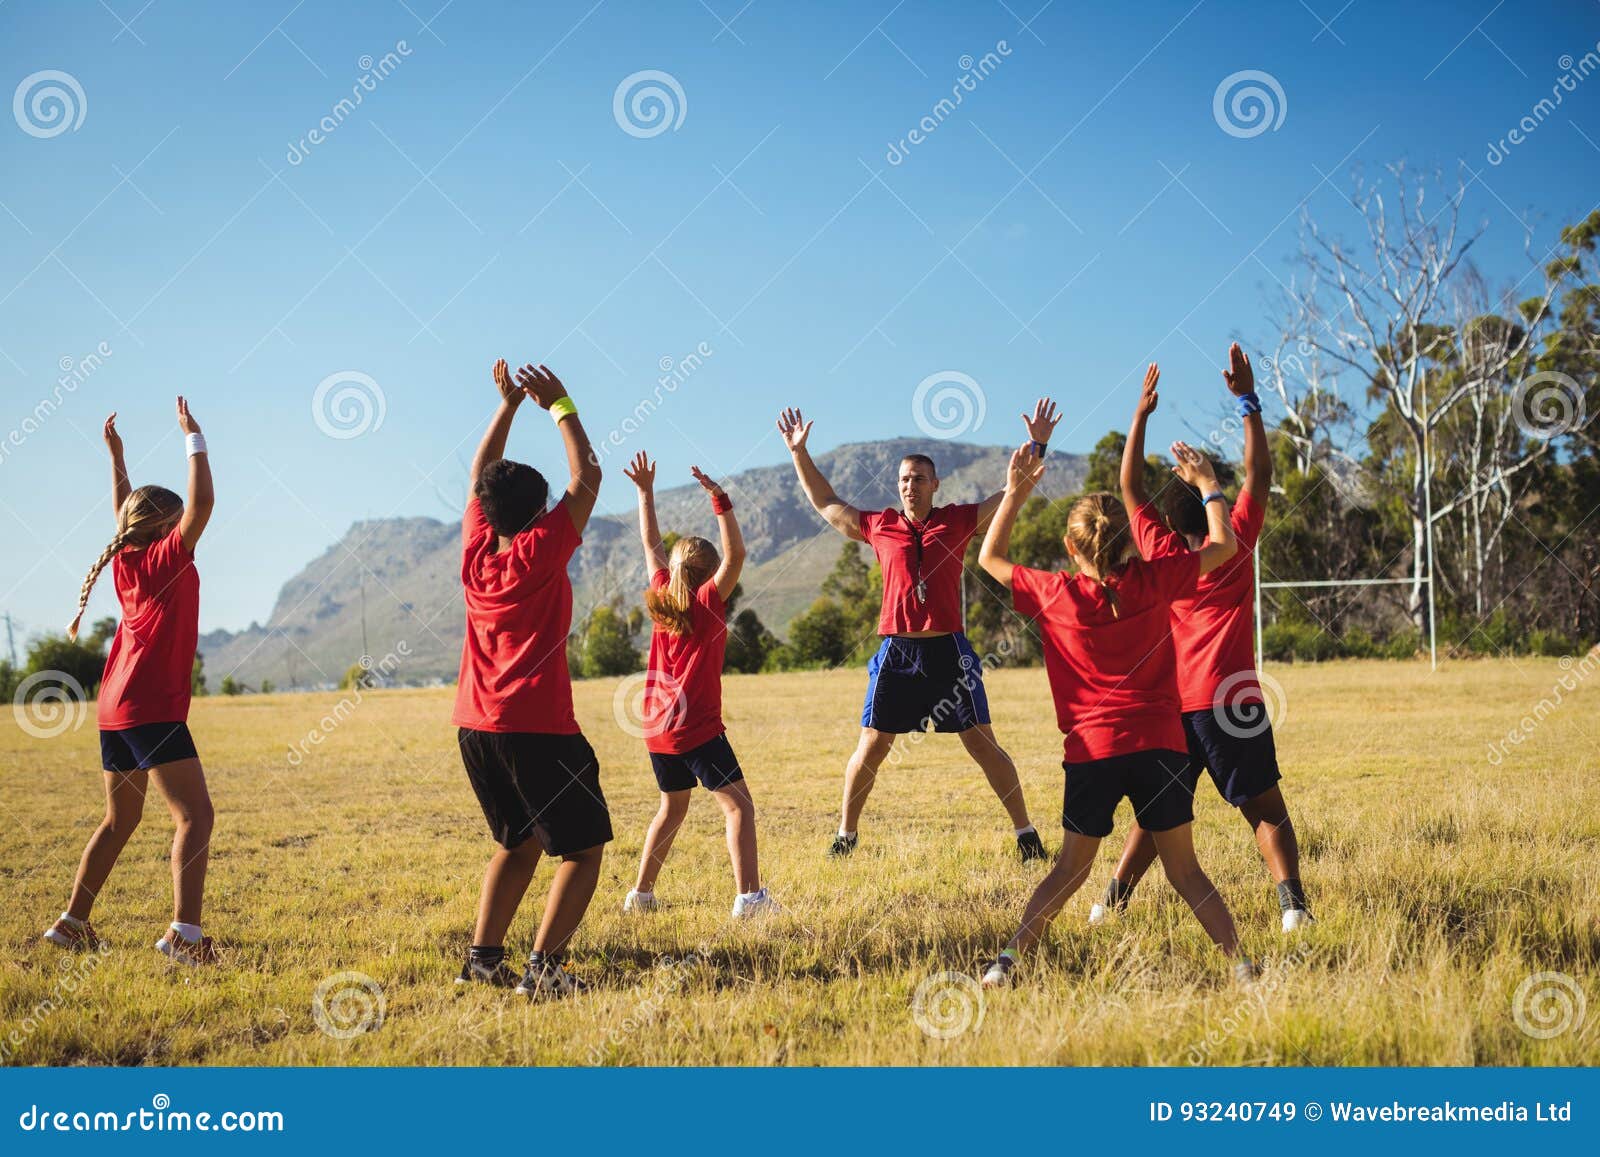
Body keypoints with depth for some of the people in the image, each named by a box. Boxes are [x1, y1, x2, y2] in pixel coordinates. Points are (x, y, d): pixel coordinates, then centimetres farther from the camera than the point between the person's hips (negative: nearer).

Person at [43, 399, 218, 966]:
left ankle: (73, 921, 24)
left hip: (114, 708, 9)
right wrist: (194, 439, -8)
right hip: (153, 708, -9)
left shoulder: (125, 559, 12)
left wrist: (116, 455, 35)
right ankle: (184, 931, -23)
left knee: (120, 819, 19)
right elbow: (201, 502, -17)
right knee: (195, 814, -12)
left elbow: (124, 512, 31)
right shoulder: (167, 557, -8)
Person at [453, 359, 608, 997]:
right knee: (583, 846, 2)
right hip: (538, 726, -7)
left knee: (519, 842, 21)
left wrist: (509, 403, 19)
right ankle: (544, 963, -10)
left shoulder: (476, 550, 6)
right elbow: (586, 476, 0)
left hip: (475, 726, 7)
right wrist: (560, 405, 7)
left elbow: (480, 475, 20)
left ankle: (483, 957, 13)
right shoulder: (542, 551, -8)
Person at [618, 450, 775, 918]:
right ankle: (749, 897, -18)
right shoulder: (707, 601, -8)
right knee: (738, 806, -6)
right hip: (697, 729, -7)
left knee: (672, 809, 21)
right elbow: (736, 554, -16)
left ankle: (641, 893, 23)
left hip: (657, 730, 7)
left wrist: (645, 491, 19)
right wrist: (720, 500, -17)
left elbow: (651, 544, 17)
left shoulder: (662, 598, 7)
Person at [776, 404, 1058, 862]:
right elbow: (825, 502, 19)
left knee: (983, 744, 1)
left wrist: (1038, 445, 2)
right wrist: (799, 453, 17)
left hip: (948, 651, -1)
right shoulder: (878, 526, 9)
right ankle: (845, 834, 20)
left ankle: (1026, 832, 8)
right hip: (896, 652, 1)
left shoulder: (960, 520, 5)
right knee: (870, 748, 5)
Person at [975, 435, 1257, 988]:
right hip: (1159, 743, 0)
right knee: (1185, 870, 9)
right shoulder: (1152, 581, -1)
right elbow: (1223, 545, 12)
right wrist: (1207, 484, 23)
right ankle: (1239, 962, 2)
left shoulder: (1056, 595, -2)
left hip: (1092, 751, 0)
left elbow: (989, 557, 13)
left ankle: (1010, 959, 3)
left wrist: (1016, 492, 15)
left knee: (1070, 870, 11)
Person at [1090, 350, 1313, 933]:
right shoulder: (1235, 547, 1)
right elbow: (1259, 475, 5)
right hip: (1232, 703, -2)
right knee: (1265, 808, 2)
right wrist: (1248, 401, 4)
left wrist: (1140, 415, 16)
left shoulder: (1161, 554, 6)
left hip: (1170, 706, 2)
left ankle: (1113, 899, 11)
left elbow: (1131, 488, 15)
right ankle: (1292, 901, -12)